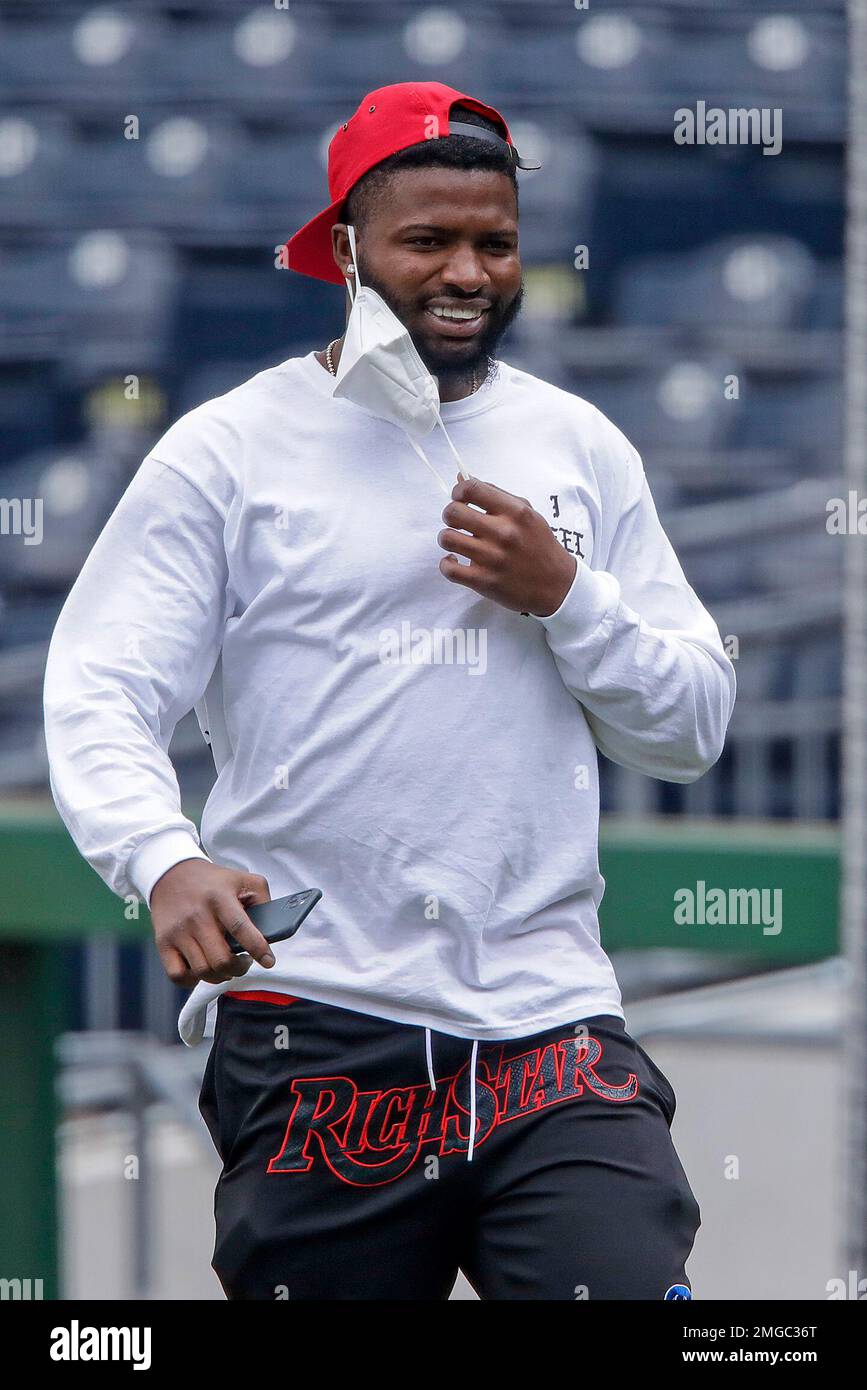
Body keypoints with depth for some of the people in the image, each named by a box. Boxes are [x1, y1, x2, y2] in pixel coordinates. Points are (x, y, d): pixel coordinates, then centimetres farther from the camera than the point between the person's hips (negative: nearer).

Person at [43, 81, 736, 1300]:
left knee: (631, 1284, -17)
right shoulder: (229, 450, 4)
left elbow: (693, 728, 15)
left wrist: (564, 596, -3)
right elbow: (98, 694, -4)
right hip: (309, 1046, -2)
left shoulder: (581, 449, 15)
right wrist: (164, 859, -24)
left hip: (551, 1032, 2)